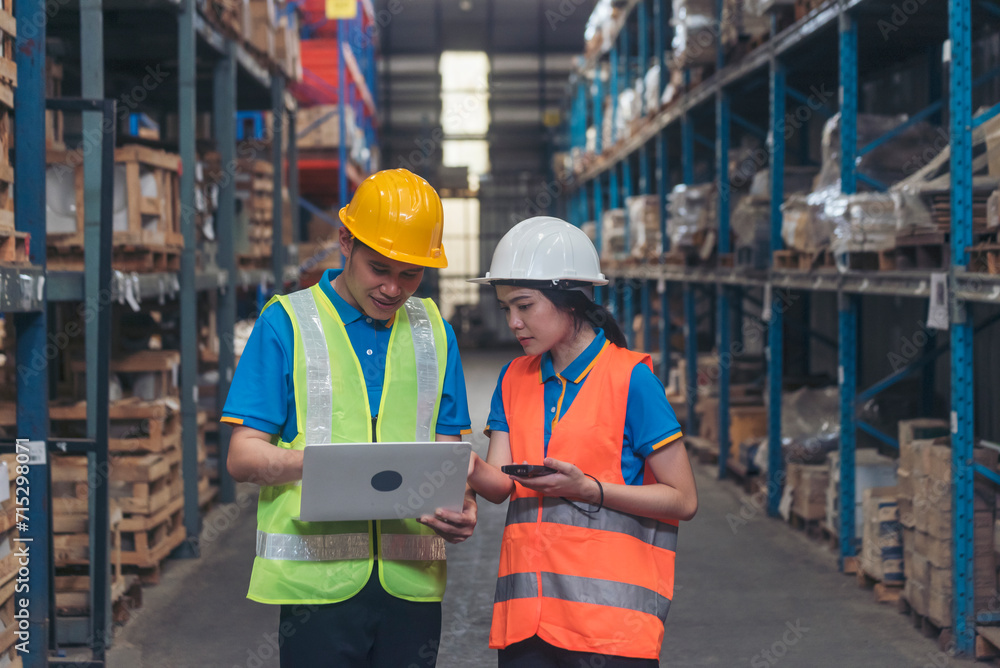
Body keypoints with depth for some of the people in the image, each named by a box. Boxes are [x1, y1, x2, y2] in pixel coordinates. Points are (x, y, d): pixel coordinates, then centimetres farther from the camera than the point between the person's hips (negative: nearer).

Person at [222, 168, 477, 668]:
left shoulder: (434, 331, 15)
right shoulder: (288, 322, 3)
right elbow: (242, 458, -1)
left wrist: (461, 509, -10)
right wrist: (310, 462, -22)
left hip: (411, 582, 3)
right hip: (318, 577, -3)